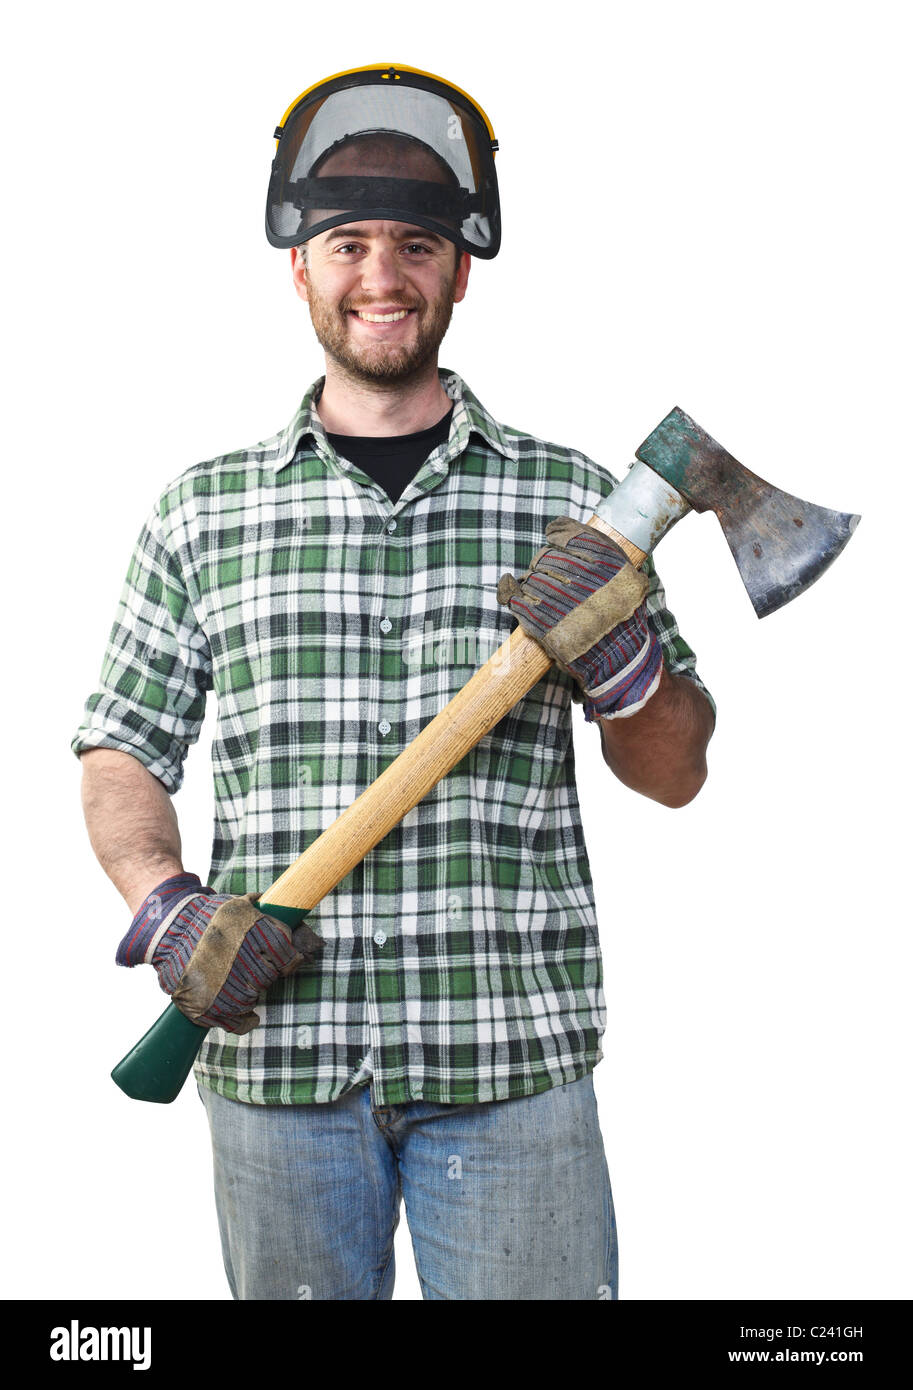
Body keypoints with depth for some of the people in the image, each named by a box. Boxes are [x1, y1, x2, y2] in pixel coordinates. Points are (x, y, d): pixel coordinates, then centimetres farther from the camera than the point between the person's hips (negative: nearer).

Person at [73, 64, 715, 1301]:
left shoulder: (570, 501, 5)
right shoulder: (204, 509, 7)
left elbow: (675, 777, 8)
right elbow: (124, 753, 10)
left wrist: (622, 663, -12)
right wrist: (163, 908, -8)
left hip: (513, 1059, 0)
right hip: (274, 1059, 1)